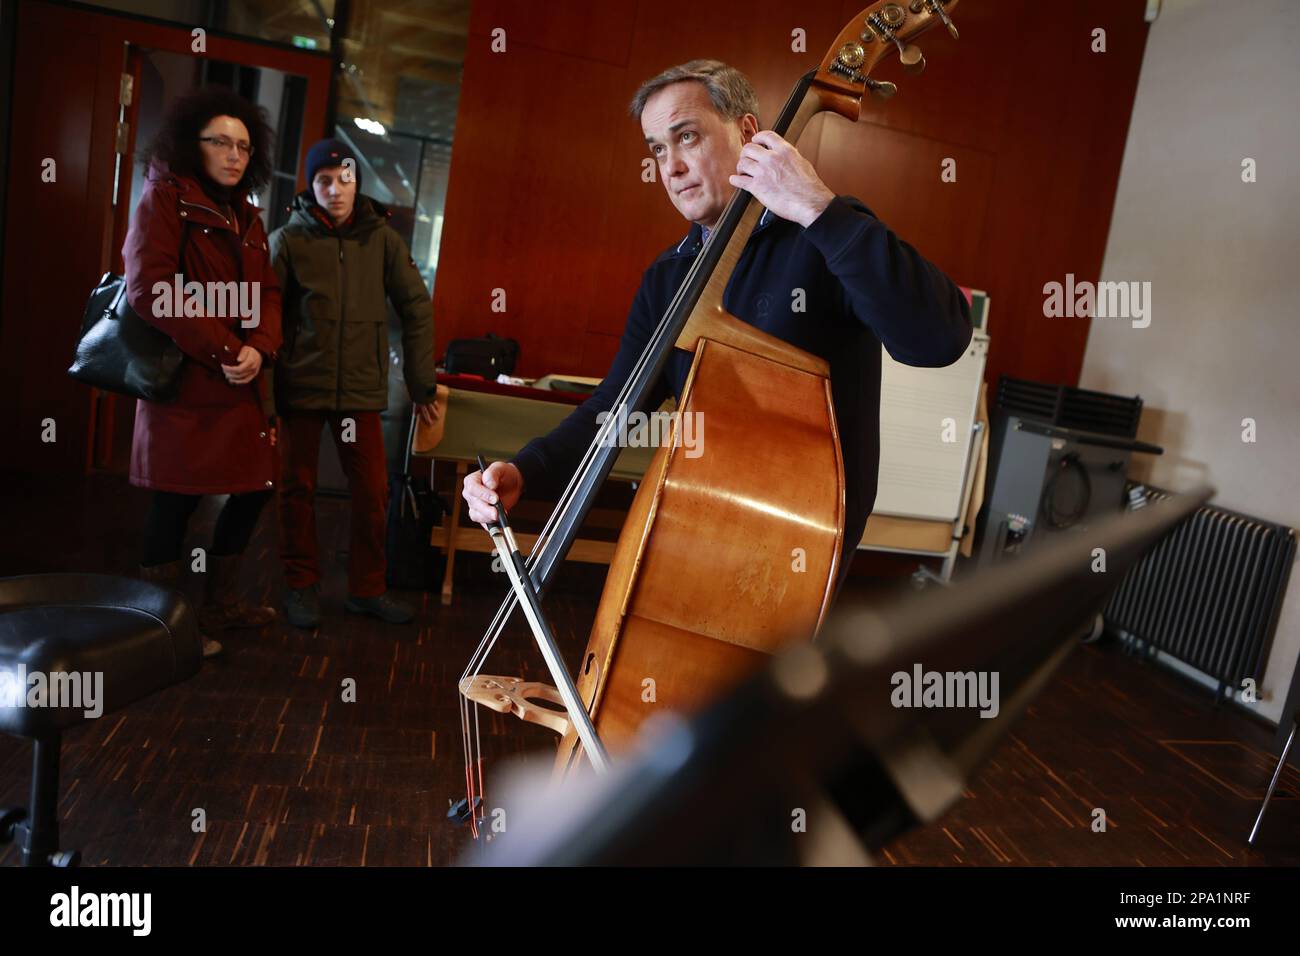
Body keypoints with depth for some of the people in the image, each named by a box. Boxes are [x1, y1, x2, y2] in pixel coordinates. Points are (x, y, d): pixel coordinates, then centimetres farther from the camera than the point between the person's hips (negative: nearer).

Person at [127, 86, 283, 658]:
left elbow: (268, 293, 11)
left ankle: (220, 605, 30)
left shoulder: (247, 215, 19)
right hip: (185, 383, -8)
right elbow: (150, 287, -17)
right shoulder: (165, 197, -4)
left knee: (253, 491, 12)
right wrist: (221, 351, -19)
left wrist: (260, 349, -9)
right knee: (178, 499, -1)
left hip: (243, 383, 8)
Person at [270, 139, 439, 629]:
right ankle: (301, 585, 23)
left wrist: (422, 384, 2)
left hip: (361, 388, 1)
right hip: (299, 387, -1)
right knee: (298, 489, 7)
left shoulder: (381, 238, 3)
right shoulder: (288, 239, -1)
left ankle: (367, 588, 19)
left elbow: (416, 309, 4)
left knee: (373, 491, 3)